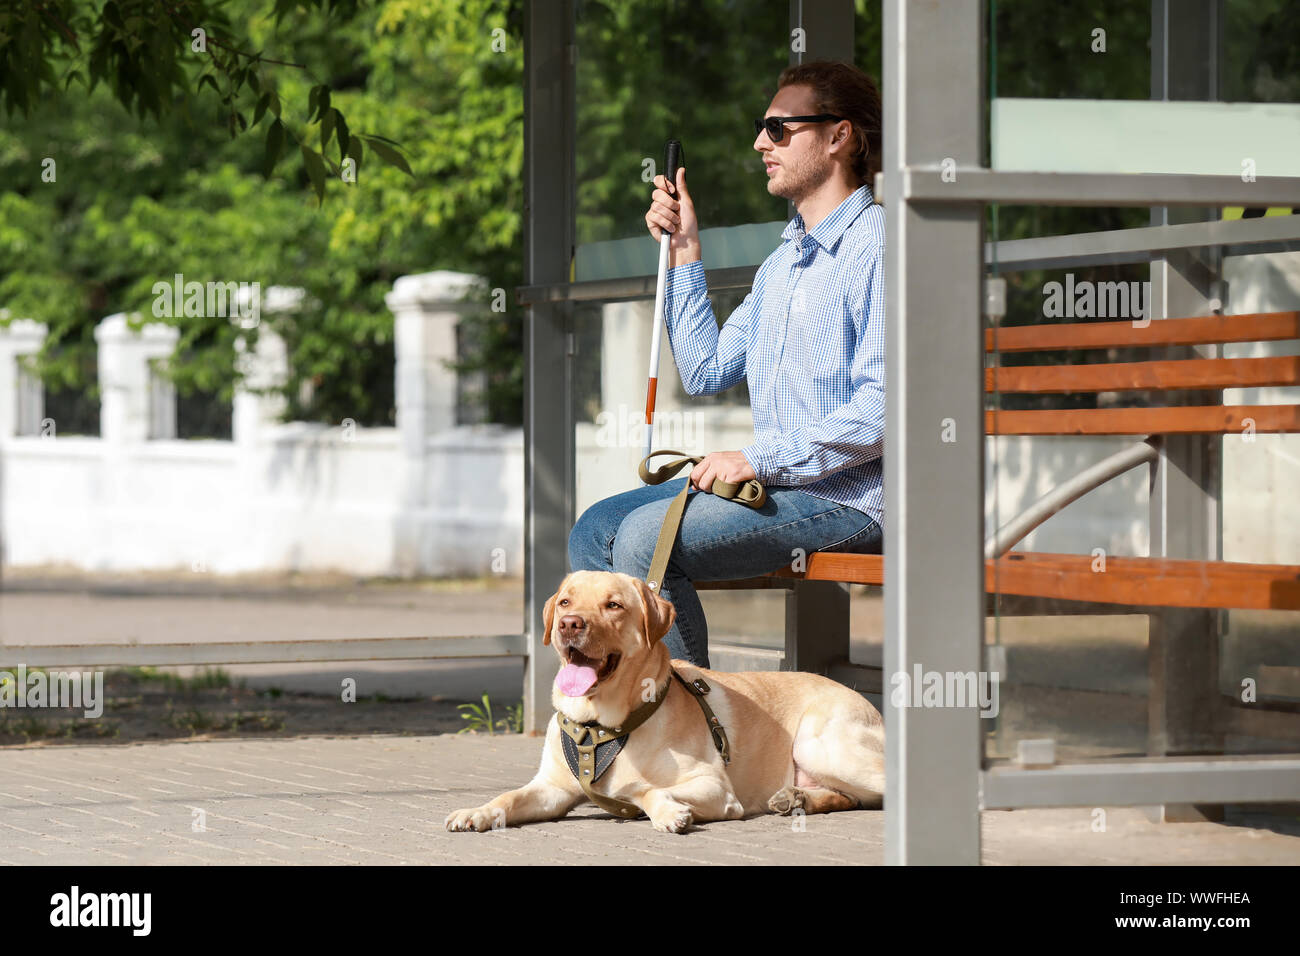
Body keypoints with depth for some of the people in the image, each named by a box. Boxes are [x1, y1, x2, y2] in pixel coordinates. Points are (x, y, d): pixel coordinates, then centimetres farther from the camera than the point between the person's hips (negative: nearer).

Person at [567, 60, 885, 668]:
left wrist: (760, 458, -20)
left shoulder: (878, 248, -11)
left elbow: (883, 407, -20)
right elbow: (705, 373, 19)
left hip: (850, 496, -10)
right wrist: (683, 253, 16)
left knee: (646, 536, -22)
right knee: (596, 531, 2)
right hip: (776, 482, 10)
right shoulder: (783, 262, 21)